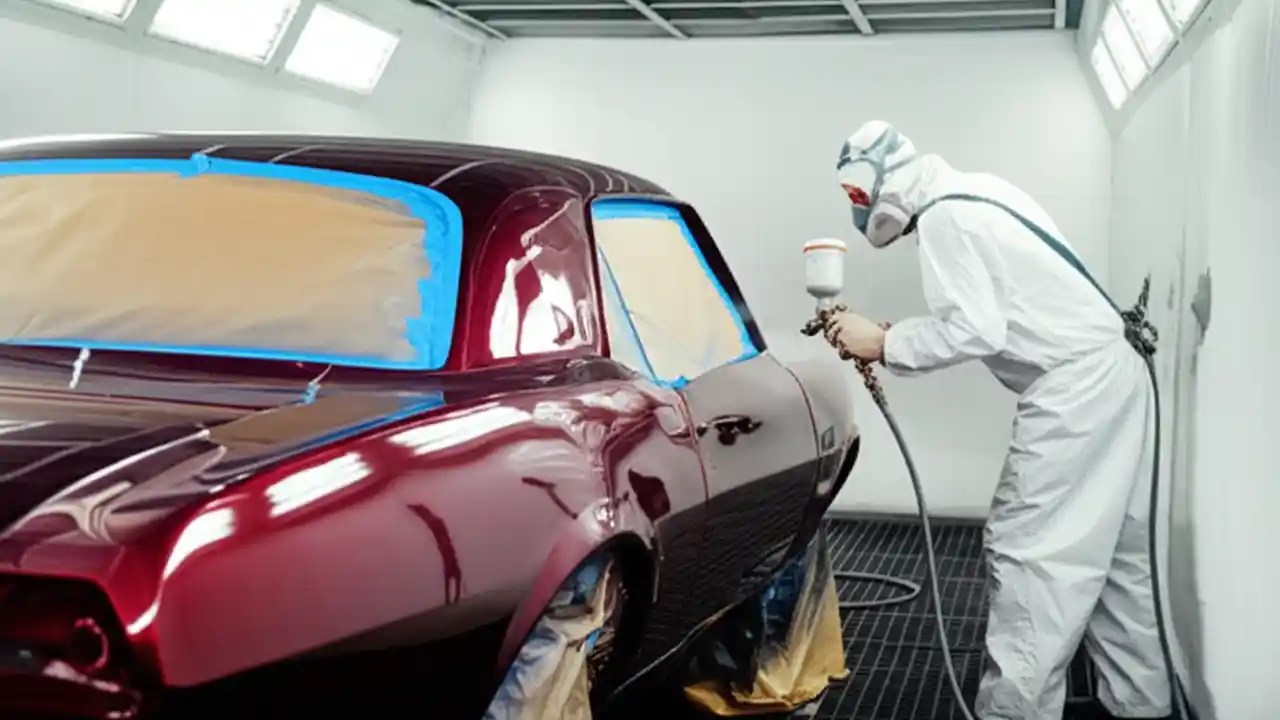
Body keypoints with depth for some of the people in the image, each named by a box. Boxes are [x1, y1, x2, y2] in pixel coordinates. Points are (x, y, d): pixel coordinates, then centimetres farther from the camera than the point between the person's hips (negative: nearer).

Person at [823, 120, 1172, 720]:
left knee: (1026, 552, -8)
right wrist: (895, 335, 12)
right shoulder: (975, 192, 17)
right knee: (1116, 554, 13)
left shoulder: (942, 215, -12)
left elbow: (976, 330, -20)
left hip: (1073, 388, -10)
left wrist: (883, 343, -10)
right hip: (1111, 372, 10)